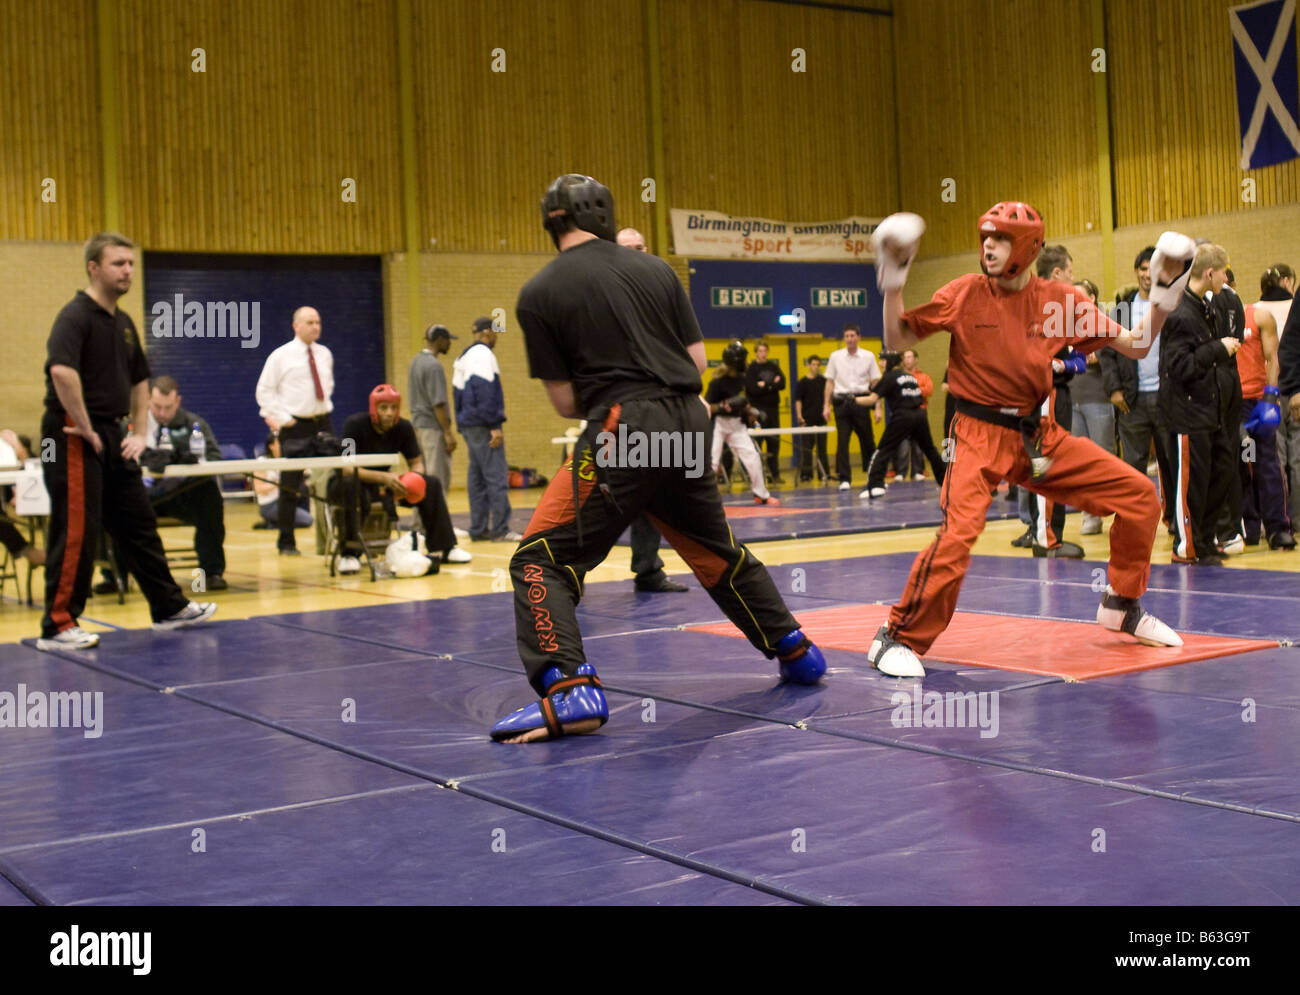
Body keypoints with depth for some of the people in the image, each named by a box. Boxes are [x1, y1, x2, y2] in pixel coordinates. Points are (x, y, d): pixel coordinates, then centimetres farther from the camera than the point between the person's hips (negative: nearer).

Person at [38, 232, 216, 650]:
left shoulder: (124, 323, 14)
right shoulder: (76, 316, -13)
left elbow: (139, 379, 25)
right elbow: (62, 371, -29)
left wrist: (139, 432, 15)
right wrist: (86, 430, -24)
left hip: (111, 437, 9)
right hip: (74, 438, -9)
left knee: (137, 524, 14)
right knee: (76, 533, -6)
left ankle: (169, 607, 23)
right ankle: (58, 626, 3)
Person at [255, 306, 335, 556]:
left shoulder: (325, 354, 10)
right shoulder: (281, 356, -5)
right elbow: (264, 390, -3)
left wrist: (324, 408, 13)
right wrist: (282, 418, -10)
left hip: (323, 423, 5)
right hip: (295, 427, -5)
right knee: (290, 487, -1)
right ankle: (286, 543, 9)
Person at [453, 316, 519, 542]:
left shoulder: (463, 357, 18)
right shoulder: (483, 354, -11)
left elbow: (459, 393, 20)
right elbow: (486, 392, -19)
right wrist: (494, 426, -19)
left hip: (468, 425, 10)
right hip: (483, 426, -10)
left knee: (477, 478, 11)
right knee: (496, 478, -8)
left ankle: (478, 528, 12)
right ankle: (500, 530, -9)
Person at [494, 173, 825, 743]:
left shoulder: (539, 294, 1)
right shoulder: (653, 268, 11)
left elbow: (566, 402, 3)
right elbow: (698, 360, 12)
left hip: (622, 431, -5)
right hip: (687, 425, 6)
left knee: (544, 557, -2)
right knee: (717, 551, 25)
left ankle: (569, 690, -19)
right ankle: (793, 649, 36)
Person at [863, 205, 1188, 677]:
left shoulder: (1059, 300, 0)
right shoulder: (965, 293, -6)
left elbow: (1135, 346, 3)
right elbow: (897, 340, -6)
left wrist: (1166, 296, -9)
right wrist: (893, 282, -17)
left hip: (1038, 434, 4)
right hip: (979, 435, -4)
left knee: (1138, 493, 2)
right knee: (957, 534, -27)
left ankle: (1122, 607, 23)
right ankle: (898, 639, -10)